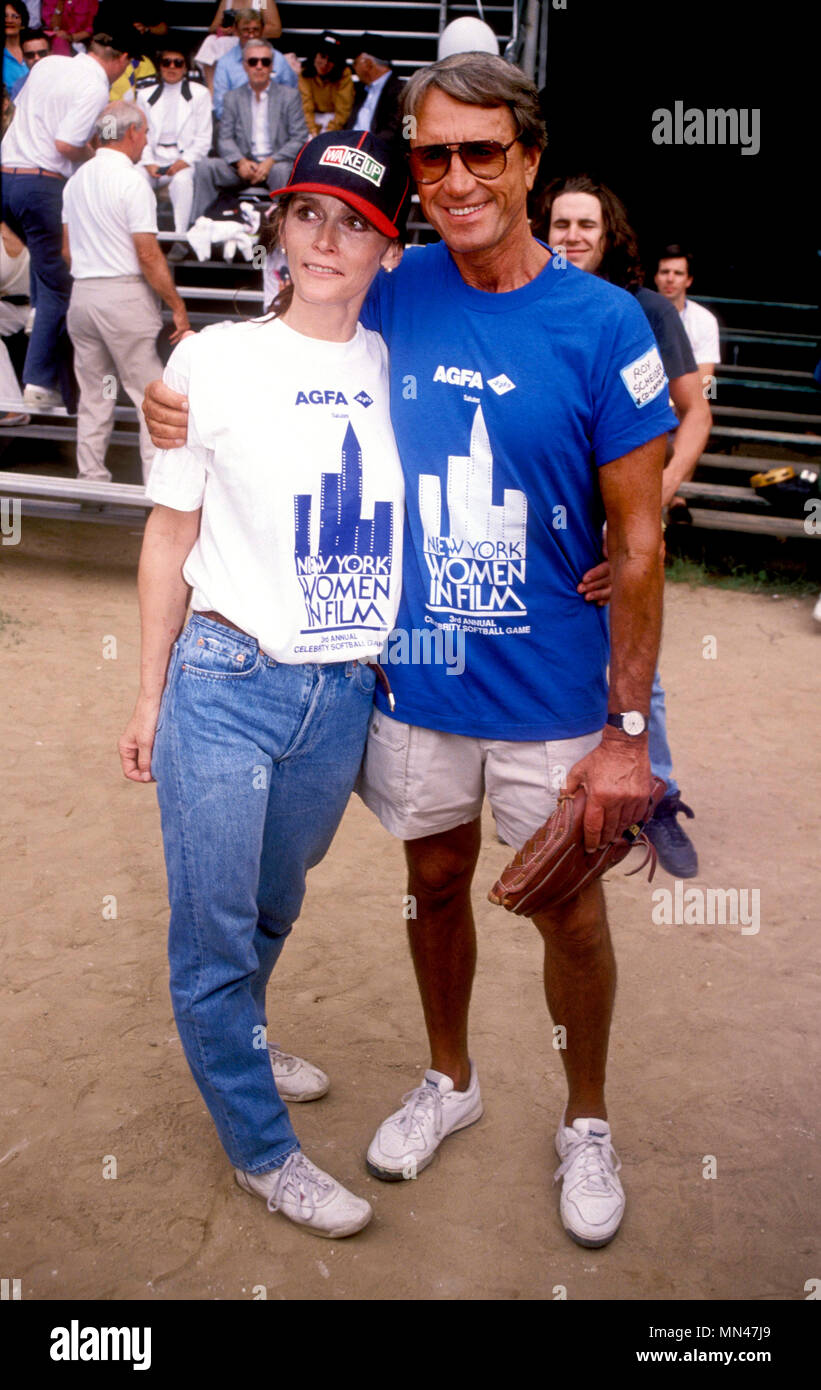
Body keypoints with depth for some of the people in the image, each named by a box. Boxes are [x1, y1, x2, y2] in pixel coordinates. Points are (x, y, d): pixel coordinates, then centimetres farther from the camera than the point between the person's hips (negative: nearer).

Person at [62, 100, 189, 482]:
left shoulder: (77, 180, 12)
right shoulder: (131, 182, -11)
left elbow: (67, 250, 17)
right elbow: (148, 256, -16)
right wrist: (178, 306, -9)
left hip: (82, 293, 7)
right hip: (124, 294, -7)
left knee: (93, 394, 13)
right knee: (150, 393, -1)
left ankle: (91, 479, 16)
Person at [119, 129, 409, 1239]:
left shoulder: (401, 373, 4)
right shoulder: (217, 363, -4)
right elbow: (171, 535, 1)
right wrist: (152, 698, 2)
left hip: (345, 697, 3)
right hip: (225, 686, -3)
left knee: (274, 906, 21)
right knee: (214, 928, 5)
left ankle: (238, 1043, 51)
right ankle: (263, 1148, 27)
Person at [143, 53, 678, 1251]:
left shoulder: (604, 323, -13)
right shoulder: (395, 297, -4)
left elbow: (637, 543, -10)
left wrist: (628, 727, -12)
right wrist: (187, 409, -7)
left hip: (553, 695, -3)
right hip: (414, 676, 3)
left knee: (570, 911, 12)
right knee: (437, 883, 20)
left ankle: (586, 1124, 38)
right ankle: (450, 1080, 46)